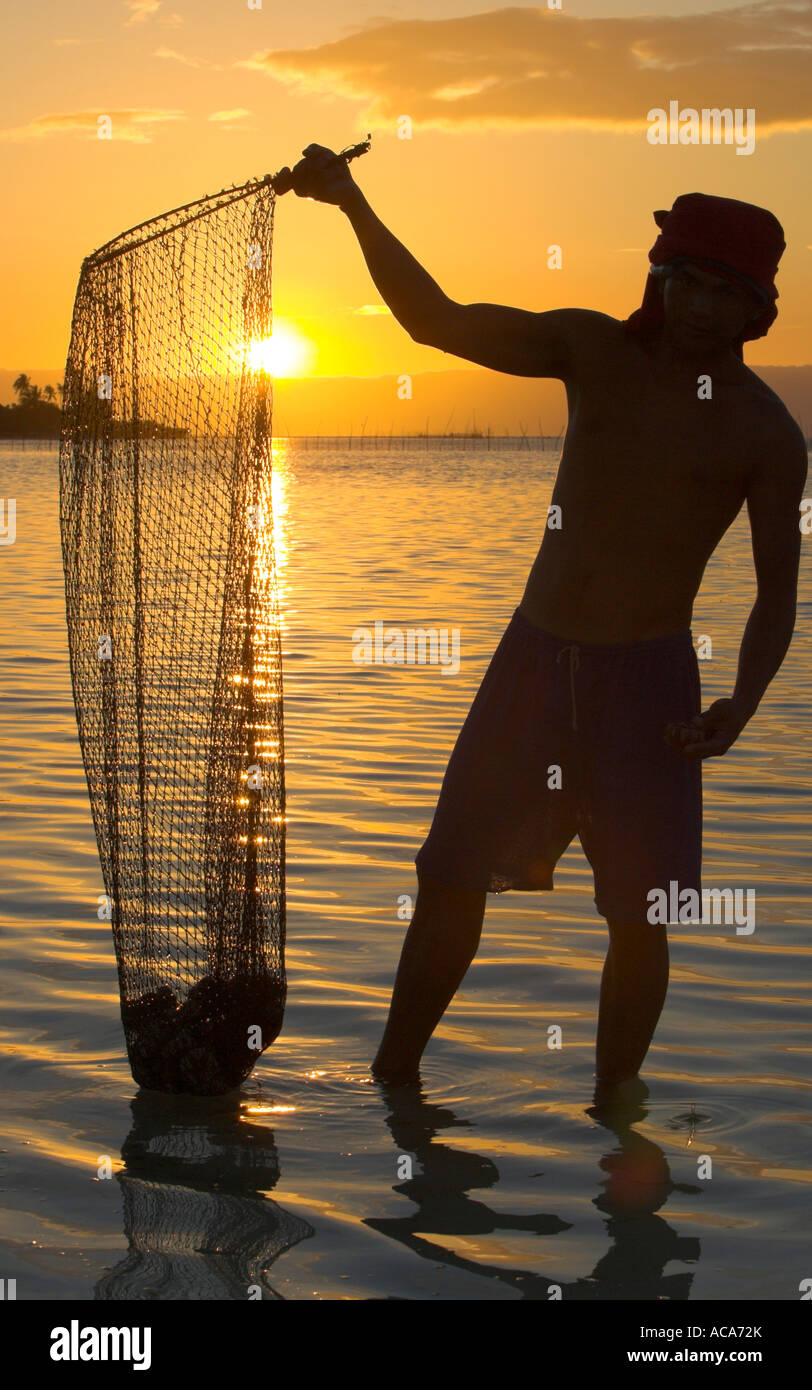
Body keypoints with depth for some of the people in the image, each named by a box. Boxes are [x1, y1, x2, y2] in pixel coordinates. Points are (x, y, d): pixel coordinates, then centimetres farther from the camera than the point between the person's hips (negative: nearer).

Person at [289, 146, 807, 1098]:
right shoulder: (594, 349, 1)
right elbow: (436, 321, -4)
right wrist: (354, 205, -15)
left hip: (648, 677, -2)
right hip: (532, 659, 2)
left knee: (637, 918, -2)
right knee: (451, 881, 4)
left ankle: (609, 1114, 15)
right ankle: (391, 1077, 20)